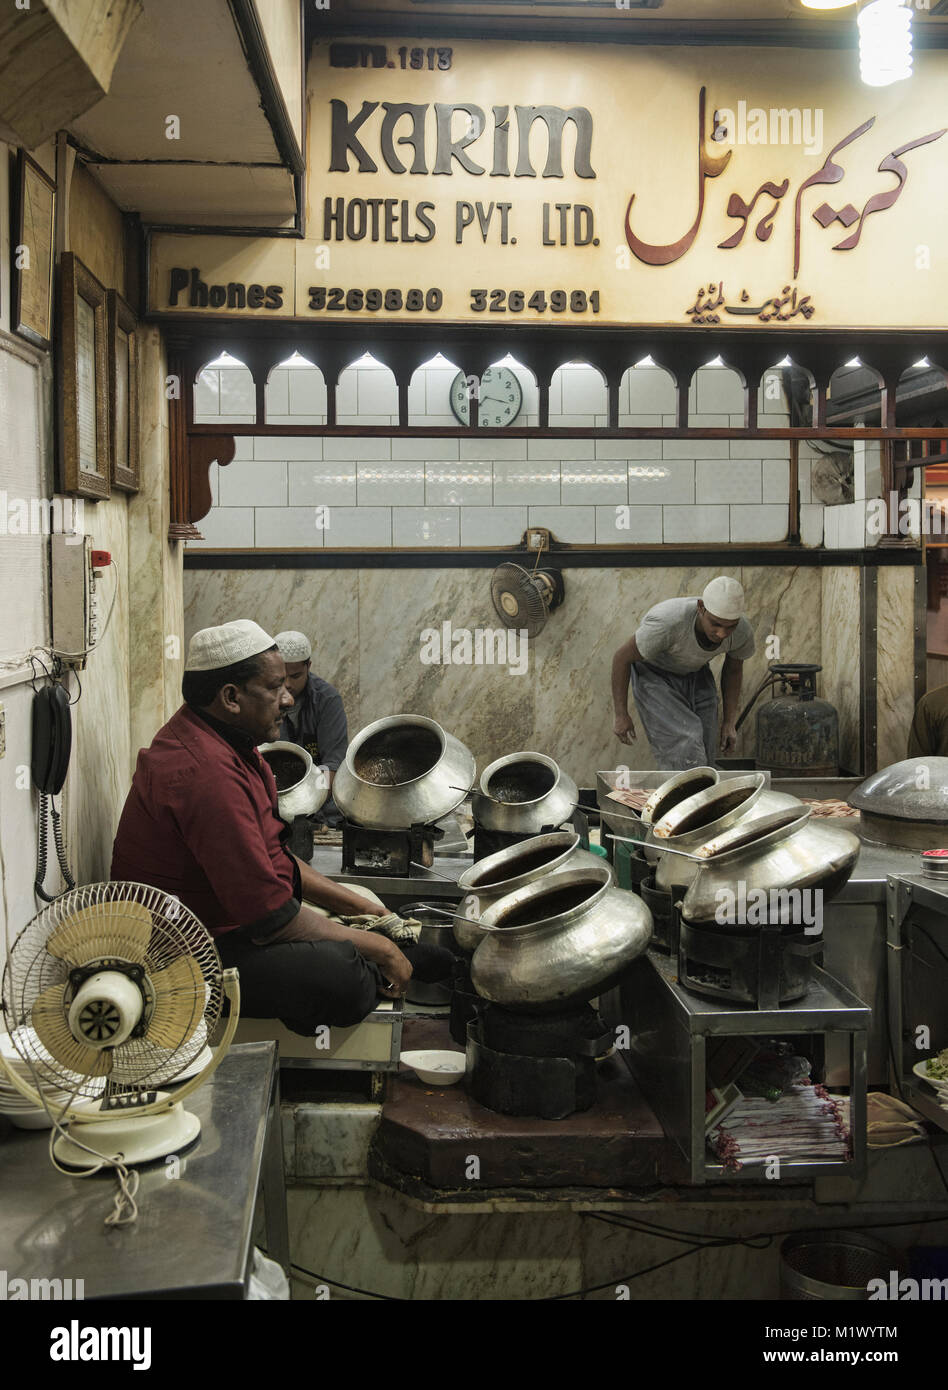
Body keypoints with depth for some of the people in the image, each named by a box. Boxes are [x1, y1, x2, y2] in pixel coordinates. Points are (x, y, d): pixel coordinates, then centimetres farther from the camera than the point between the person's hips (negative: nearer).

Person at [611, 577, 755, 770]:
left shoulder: (743, 631, -24)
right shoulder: (668, 622, -39)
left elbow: (733, 669, -1)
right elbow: (622, 657, -23)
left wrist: (729, 723, 0)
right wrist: (621, 715, -17)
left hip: (695, 674, 5)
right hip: (653, 673, -5)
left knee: (701, 757, 0)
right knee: (684, 751, -20)